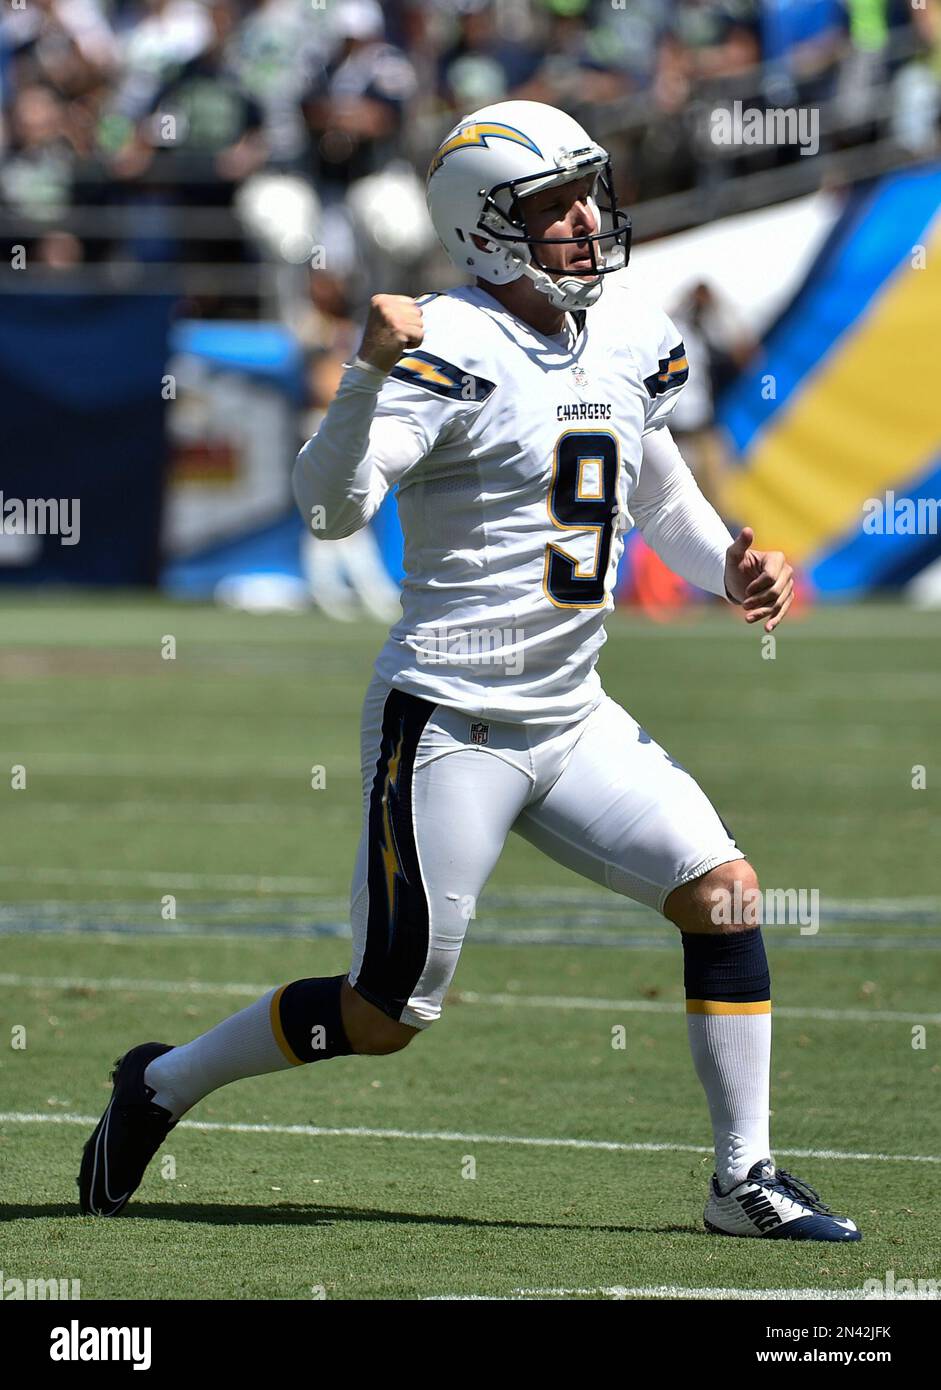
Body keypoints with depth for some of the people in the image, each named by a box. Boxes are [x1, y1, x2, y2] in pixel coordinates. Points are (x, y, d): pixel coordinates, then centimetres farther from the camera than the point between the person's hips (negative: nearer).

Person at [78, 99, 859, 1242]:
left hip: (572, 719, 7)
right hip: (450, 724, -7)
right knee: (389, 1015, -2)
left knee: (723, 891, -4)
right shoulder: (453, 353, -16)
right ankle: (163, 1084, 20)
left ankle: (745, 1181, 5)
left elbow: (661, 494, 26)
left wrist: (729, 568, 8)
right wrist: (371, 370, -42)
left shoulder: (629, 341, 8)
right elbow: (329, 506, -28)